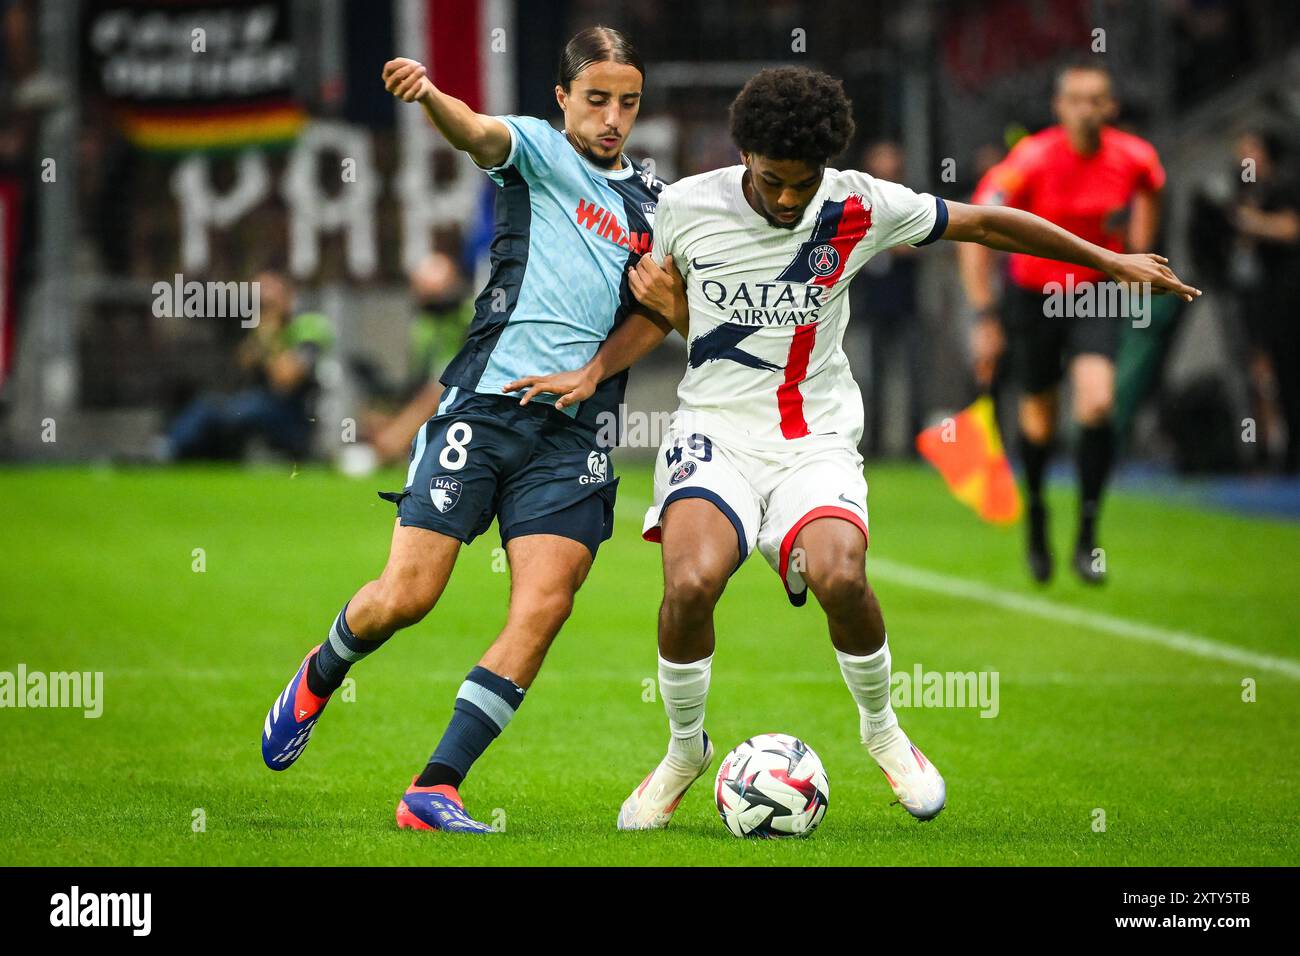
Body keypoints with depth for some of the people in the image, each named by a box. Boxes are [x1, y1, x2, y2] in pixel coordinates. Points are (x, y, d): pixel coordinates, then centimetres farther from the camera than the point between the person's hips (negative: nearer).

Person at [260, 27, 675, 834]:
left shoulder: (654, 204, 17)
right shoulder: (538, 151, 3)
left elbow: (659, 315, 25)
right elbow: (478, 133, -19)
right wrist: (429, 93, -42)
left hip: (576, 427, 4)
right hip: (486, 398, -4)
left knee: (545, 607, -12)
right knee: (406, 595, -8)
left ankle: (435, 790, -10)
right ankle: (319, 679, 26)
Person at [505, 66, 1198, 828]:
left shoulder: (859, 207, -6)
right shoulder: (686, 207, -4)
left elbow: (983, 223, 6)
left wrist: (1110, 261, 11)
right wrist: (591, 374, 0)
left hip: (818, 440, 0)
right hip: (715, 430, 0)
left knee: (840, 578, -29)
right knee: (691, 582, -29)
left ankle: (881, 728, 3)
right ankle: (685, 751, -1)